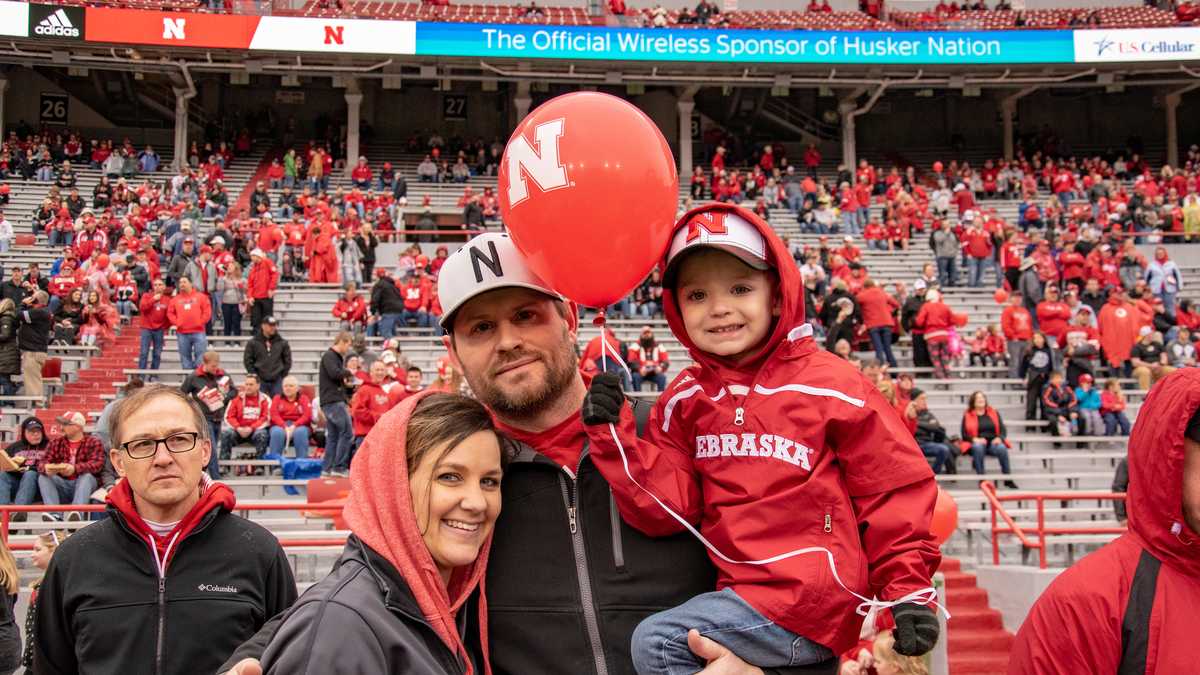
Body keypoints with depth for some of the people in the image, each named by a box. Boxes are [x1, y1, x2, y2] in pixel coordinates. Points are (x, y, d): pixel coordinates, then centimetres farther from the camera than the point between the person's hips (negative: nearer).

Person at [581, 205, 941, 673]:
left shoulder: (830, 386, -7)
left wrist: (907, 592, -5)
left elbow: (895, 489, -2)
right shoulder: (685, 402, 7)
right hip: (740, 592, 6)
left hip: (812, 600, -6)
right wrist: (613, 432, -10)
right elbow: (664, 505, 1)